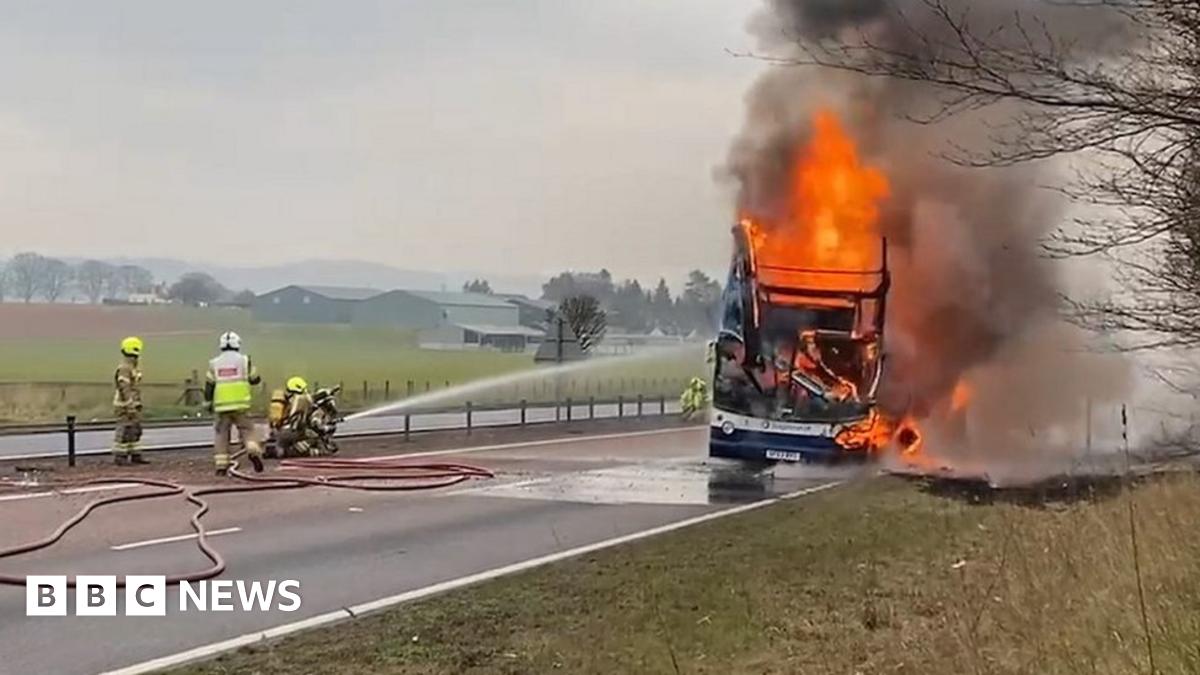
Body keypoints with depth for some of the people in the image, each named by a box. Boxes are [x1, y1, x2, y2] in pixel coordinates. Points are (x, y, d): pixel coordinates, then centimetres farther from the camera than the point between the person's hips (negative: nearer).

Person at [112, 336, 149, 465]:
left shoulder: (134, 367, 14)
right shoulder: (124, 368, -18)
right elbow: (124, 389, -23)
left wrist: (137, 405, 21)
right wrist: (130, 407, -25)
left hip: (133, 404, 10)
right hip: (125, 405, -10)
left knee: (136, 430, 10)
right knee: (124, 431, -6)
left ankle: (135, 455, 14)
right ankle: (119, 456, -2)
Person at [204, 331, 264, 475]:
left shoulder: (214, 364, 7)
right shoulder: (244, 361, 3)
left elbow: (209, 386, 6)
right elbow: (255, 379, 11)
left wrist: (208, 403, 15)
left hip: (222, 405, 1)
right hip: (240, 404, -1)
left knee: (222, 434, 8)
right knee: (247, 430, 4)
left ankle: (221, 465, 4)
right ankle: (253, 451, -23)